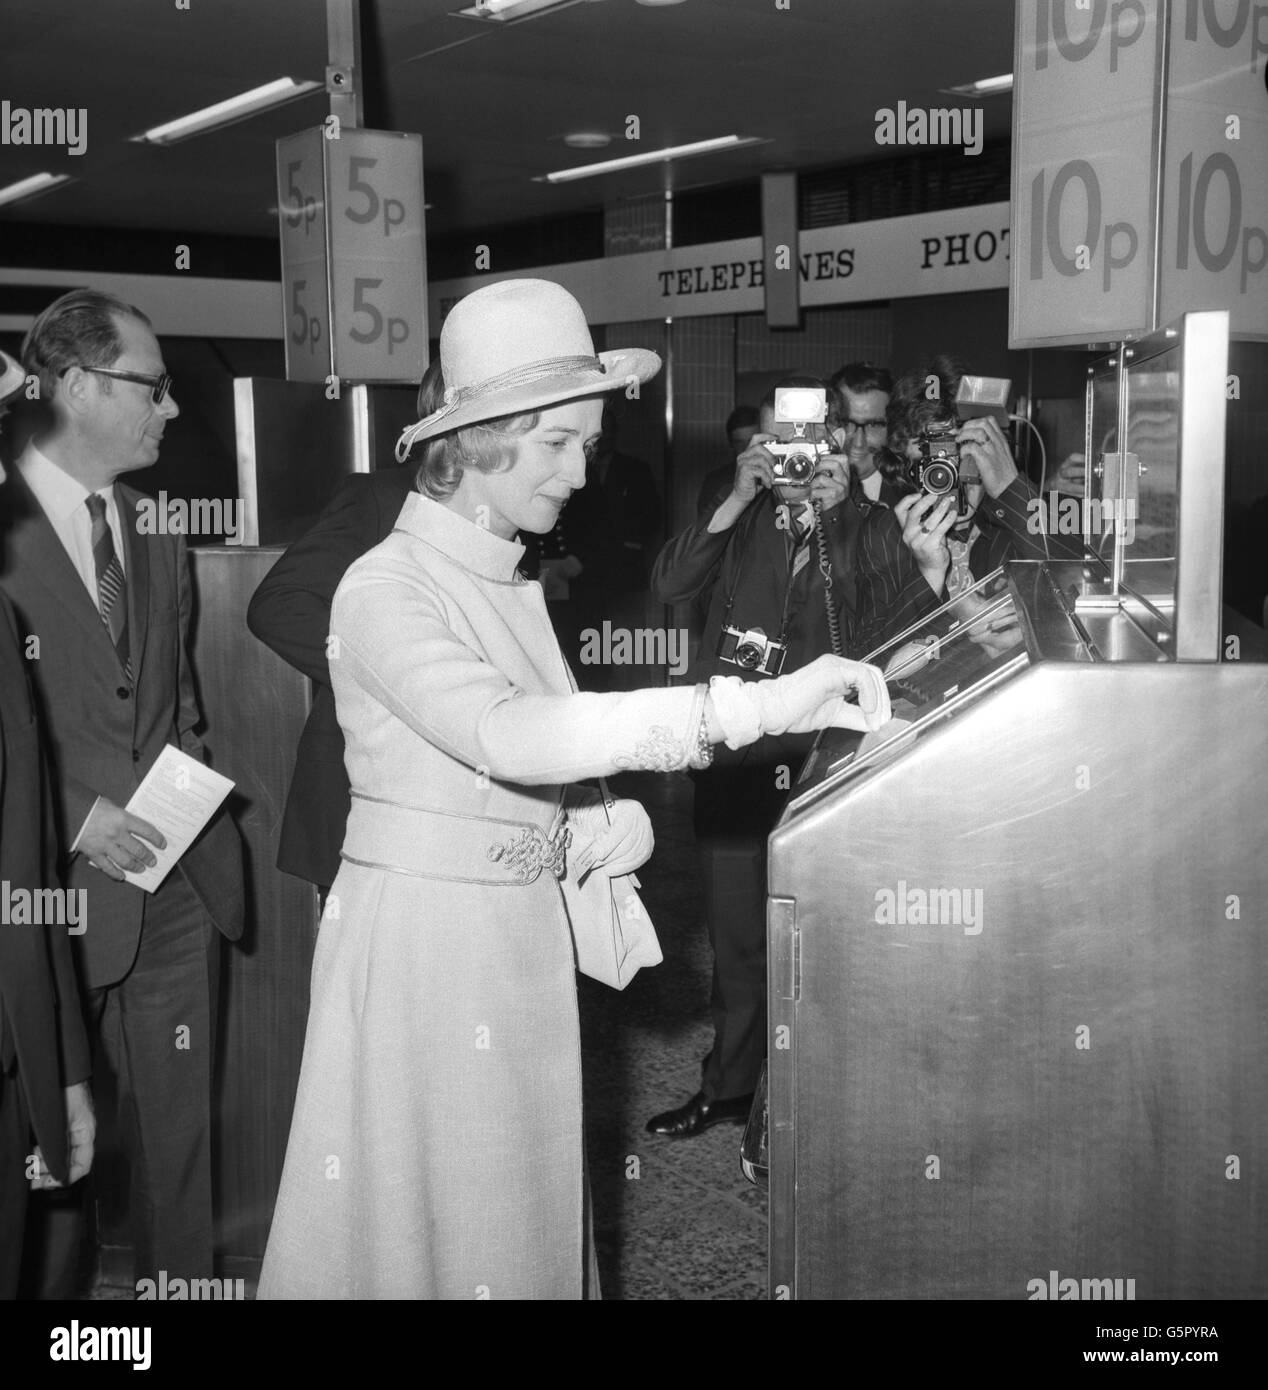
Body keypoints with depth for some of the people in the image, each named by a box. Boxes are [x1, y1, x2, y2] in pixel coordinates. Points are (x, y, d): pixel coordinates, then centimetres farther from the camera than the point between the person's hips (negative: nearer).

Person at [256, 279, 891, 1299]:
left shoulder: (511, 586, 10)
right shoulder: (387, 587, -16)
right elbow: (506, 733, -33)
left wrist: (604, 829, -12)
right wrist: (753, 708, -38)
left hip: (523, 940, 7)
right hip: (424, 938, -7)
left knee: (524, 1207, 15)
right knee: (427, 1218, 4)